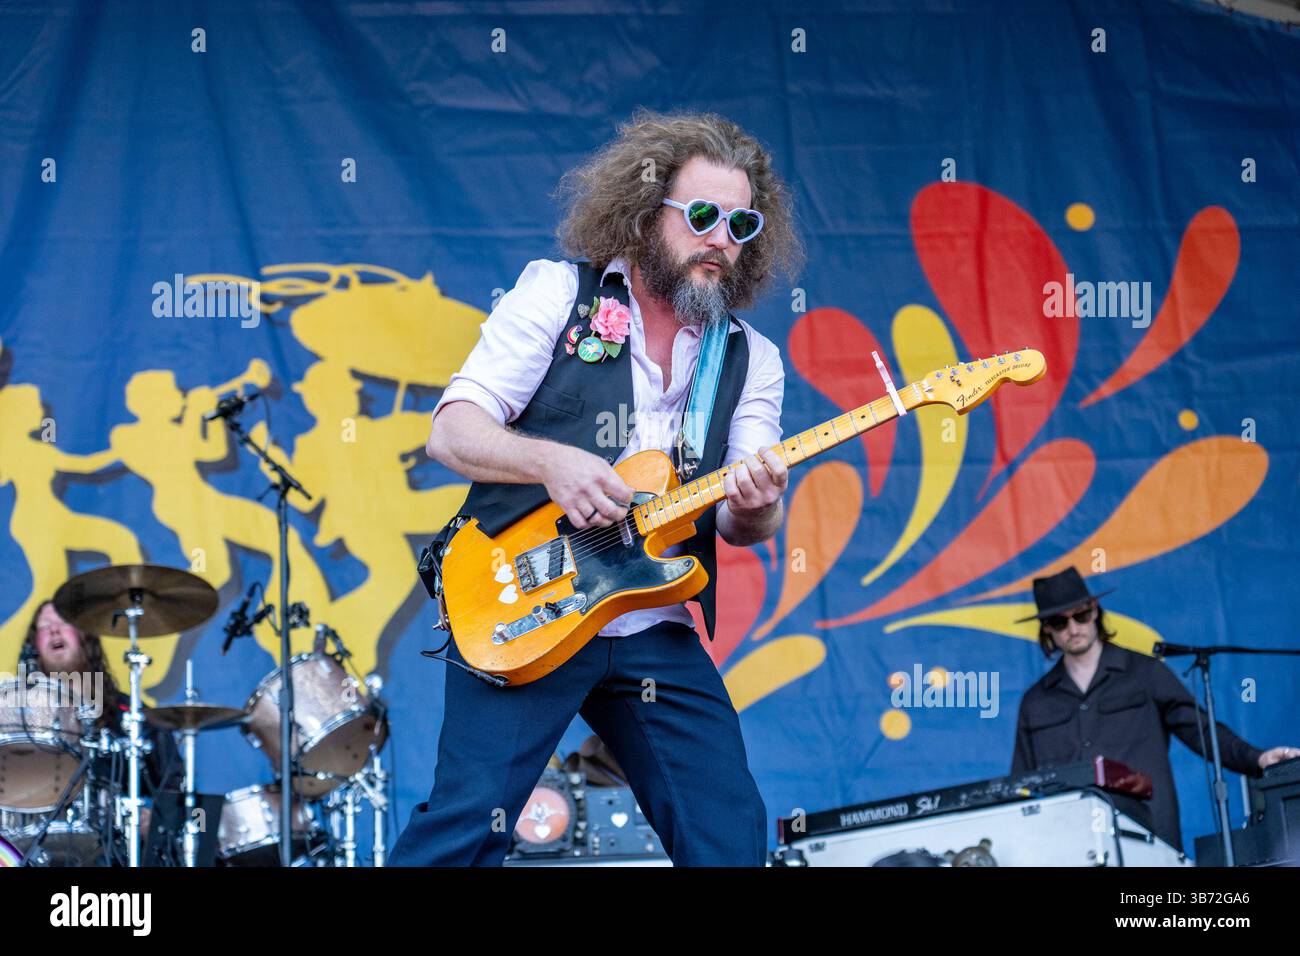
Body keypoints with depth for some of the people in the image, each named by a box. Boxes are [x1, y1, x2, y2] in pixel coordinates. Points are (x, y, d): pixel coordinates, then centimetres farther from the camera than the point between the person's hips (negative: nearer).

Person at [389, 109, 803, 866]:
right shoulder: (557, 294, 2)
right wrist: (551, 461, -23)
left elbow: (736, 520, 3)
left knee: (732, 839, 1)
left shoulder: (751, 360, 11)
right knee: (467, 824, -12)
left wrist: (754, 510, -21)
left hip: (655, 634, 4)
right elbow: (451, 432, -4)